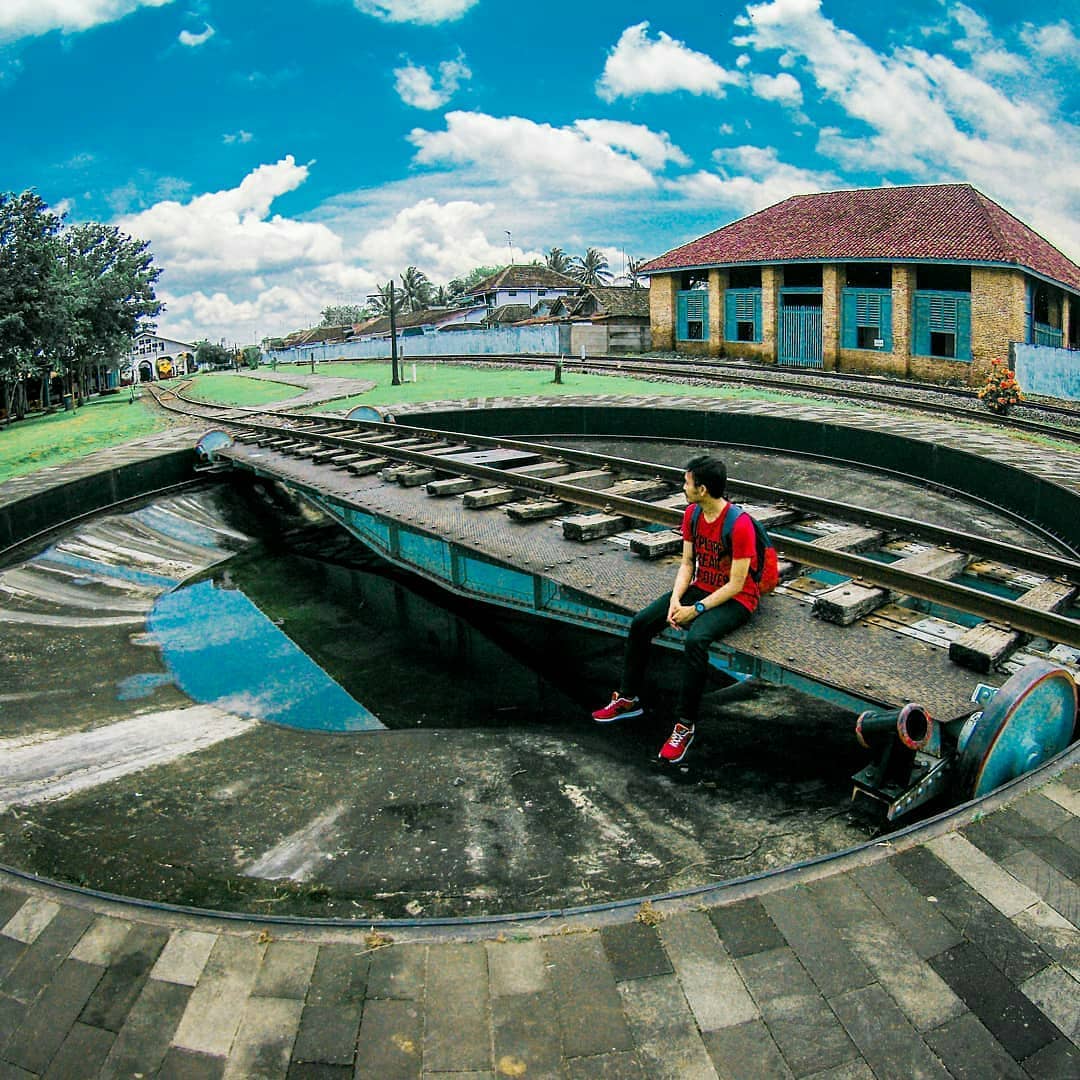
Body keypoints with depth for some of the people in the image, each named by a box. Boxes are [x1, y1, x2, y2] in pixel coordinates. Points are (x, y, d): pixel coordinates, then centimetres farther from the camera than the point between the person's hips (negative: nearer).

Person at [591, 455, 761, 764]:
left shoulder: (739, 525, -24)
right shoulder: (692, 514, -1)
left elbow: (736, 584, -22)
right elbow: (687, 564, 4)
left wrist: (696, 609, -22)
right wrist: (675, 600, -12)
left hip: (735, 600, -8)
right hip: (699, 588, 8)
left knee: (695, 639, -35)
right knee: (640, 623, -7)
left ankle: (685, 724, -23)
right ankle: (628, 698, 9)